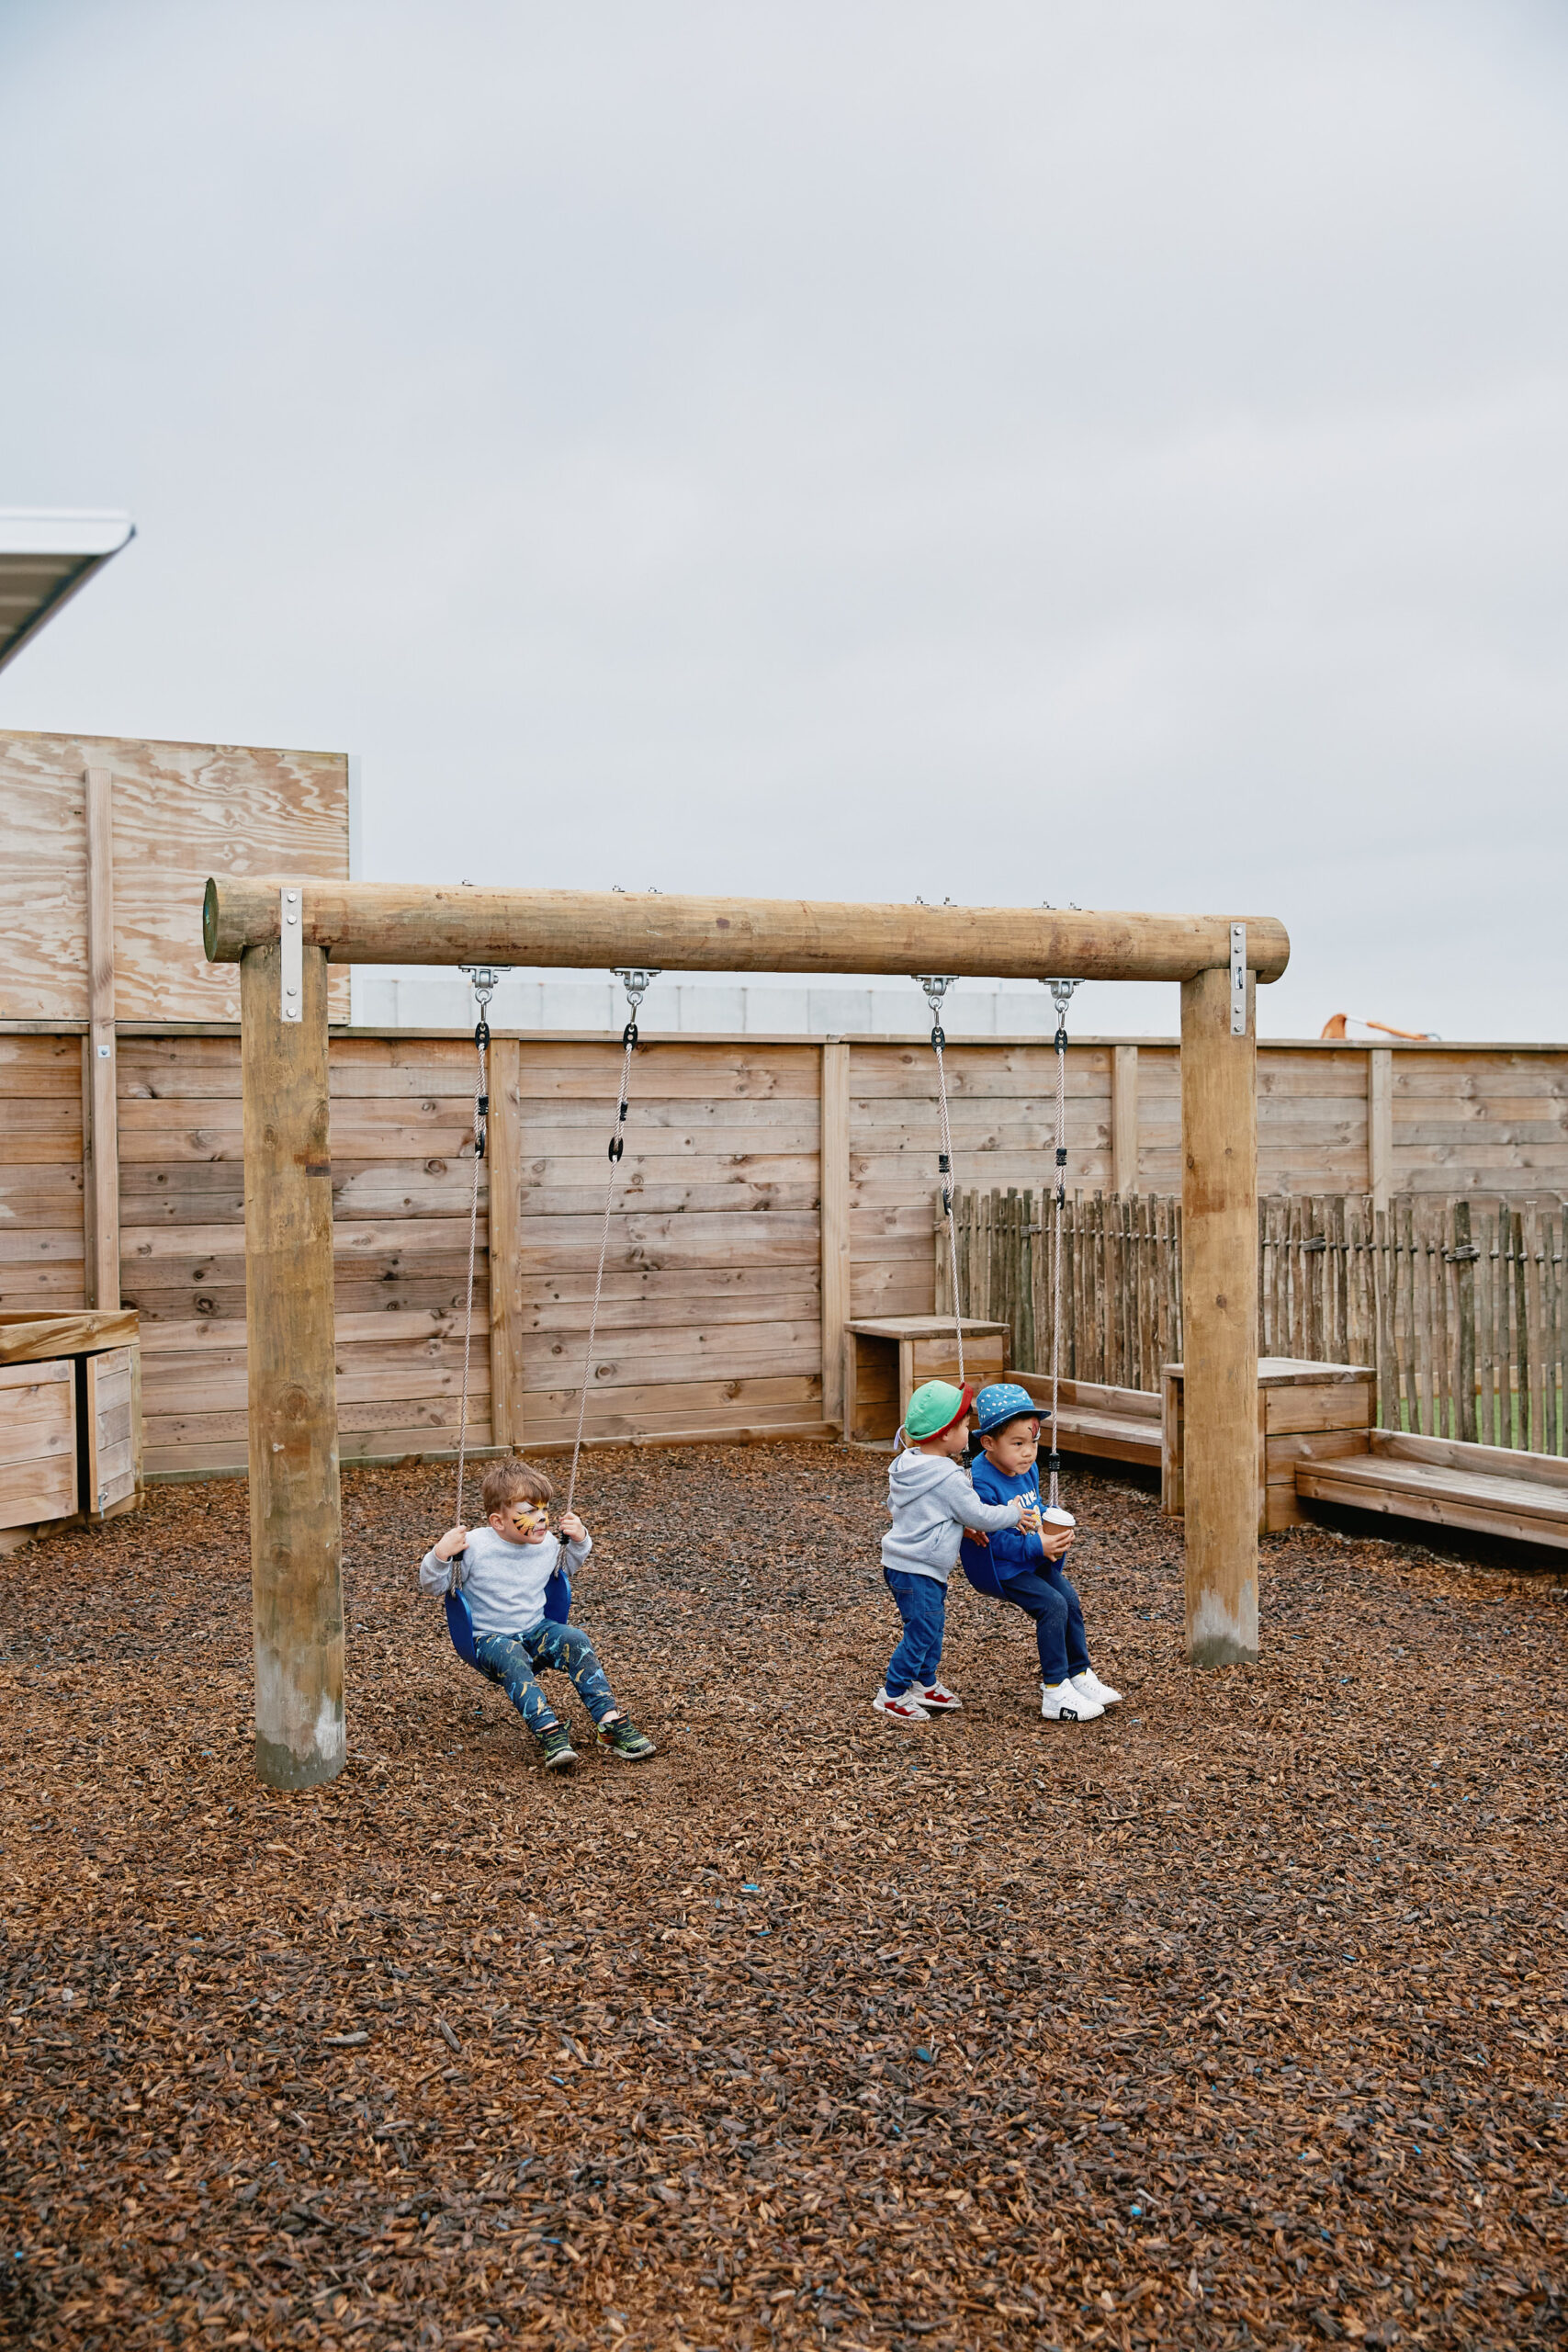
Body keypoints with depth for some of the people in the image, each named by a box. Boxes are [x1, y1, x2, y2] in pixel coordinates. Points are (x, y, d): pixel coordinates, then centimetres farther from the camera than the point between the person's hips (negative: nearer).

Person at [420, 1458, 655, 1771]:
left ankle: (610, 1722, -27)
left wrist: (579, 1541, 5)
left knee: (574, 1639, -25)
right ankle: (549, 1733, -46)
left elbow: (568, 1566, 25)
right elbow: (432, 1585, -11)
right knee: (511, 1657, -38)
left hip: (536, 1631, 4)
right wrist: (440, 1555, -30)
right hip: (489, 1639, -4)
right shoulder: (474, 1547, -16)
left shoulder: (548, 1545, 1)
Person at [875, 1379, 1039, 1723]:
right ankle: (892, 1696, 6)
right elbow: (978, 1516, -13)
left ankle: (926, 1685, 30)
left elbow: (892, 1505, 20)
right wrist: (1013, 1515, 2)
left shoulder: (905, 1466, 7)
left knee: (931, 1628, 19)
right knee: (922, 1631, -2)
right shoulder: (949, 1478, -20)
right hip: (918, 1571, -10)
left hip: (900, 1563, 10)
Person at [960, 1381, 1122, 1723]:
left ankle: (1080, 1676, 24)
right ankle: (1055, 1694, -11)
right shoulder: (982, 1484, -27)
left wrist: (1055, 1532, -6)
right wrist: (1037, 1546, -29)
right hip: (998, 1567, -9)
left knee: (1070, 1599, 6)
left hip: (1033, 1558, 9)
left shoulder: (1028, 1471, 1)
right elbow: (992, 1539, -28)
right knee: (1052, 1605, -18)